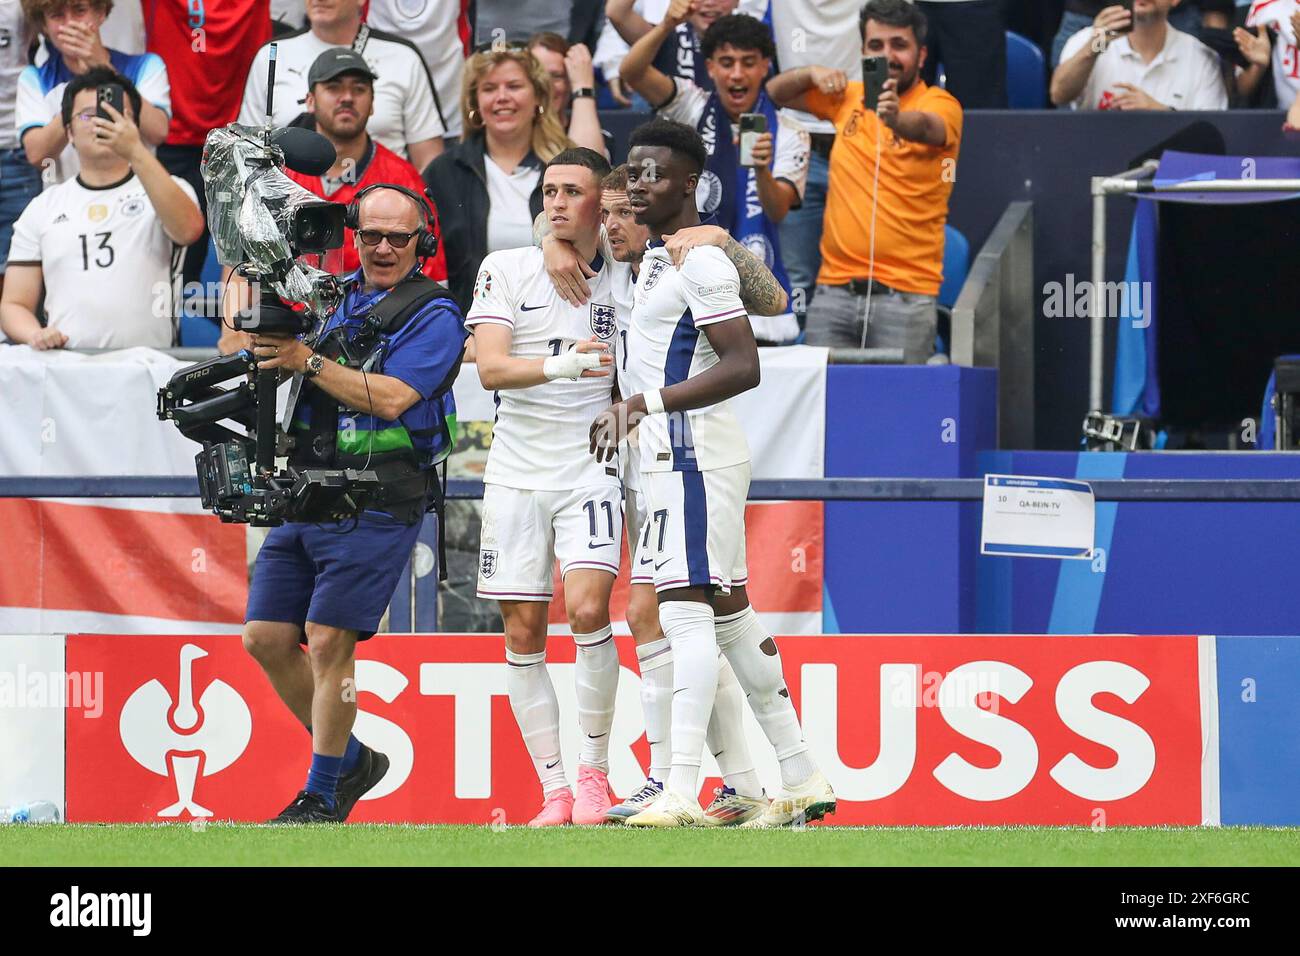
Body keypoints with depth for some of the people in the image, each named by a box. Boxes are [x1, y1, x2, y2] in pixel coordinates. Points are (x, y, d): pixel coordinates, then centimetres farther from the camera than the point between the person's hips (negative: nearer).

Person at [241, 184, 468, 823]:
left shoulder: (433, 315, -4)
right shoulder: (332, 297, 16)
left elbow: (392, 397, -17)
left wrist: (308, 362, -19)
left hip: (375, 501, -7)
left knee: (328, 642, -11)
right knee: (265, 637, 6)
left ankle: (321, 800, -1)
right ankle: (349, 760, 22)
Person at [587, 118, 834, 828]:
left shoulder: (699, 260, -13)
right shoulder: (656, 259, 18)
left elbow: (743, 366, -21)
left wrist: (641, 404, -26)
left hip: (694, 455, -11)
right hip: (675, 457, 11)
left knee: (686, 611, -15)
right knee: (729, 614, 12)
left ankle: (681, 796, -22)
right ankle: (801, 780, 16)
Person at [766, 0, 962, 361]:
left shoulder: (940, 105, -3)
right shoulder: (849, 98, 12)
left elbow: (926, 127, -26)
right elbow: (775, 93, 21)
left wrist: (897, 119, -49)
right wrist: (812, 74, 0)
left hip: (905, 294, -4)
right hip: (834, 288, 4)